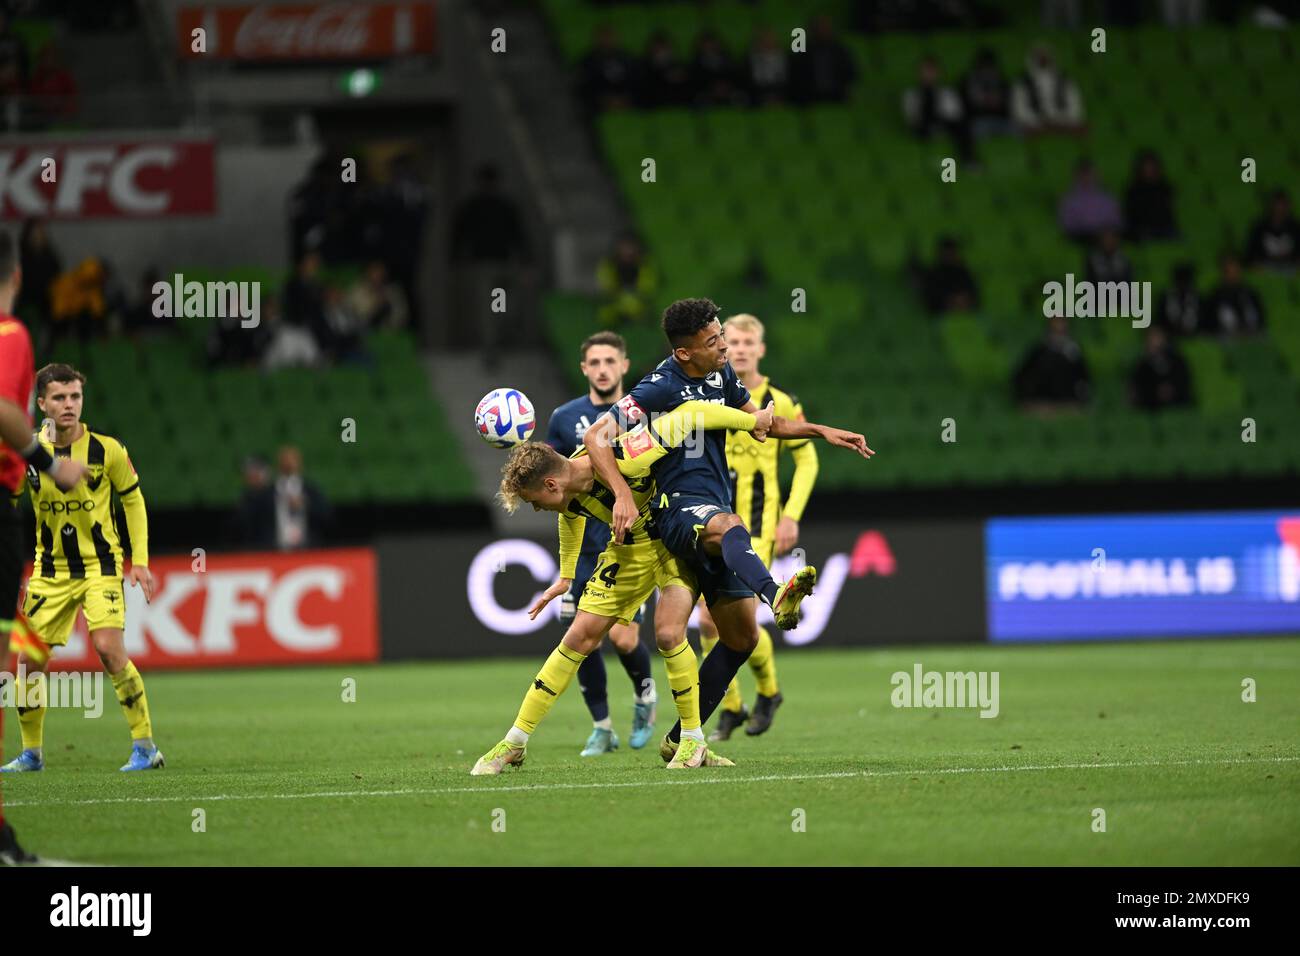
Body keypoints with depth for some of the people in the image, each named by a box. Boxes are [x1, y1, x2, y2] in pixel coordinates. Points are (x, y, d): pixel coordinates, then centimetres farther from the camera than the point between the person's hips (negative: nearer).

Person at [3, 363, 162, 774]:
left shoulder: (106, 449, -9)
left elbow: (133, 500, 3)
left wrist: (140, 561, -2)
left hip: (100, 563, -3)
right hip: (50, 568, 3)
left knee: (108, 647, -20)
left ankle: (146, 747, -12)